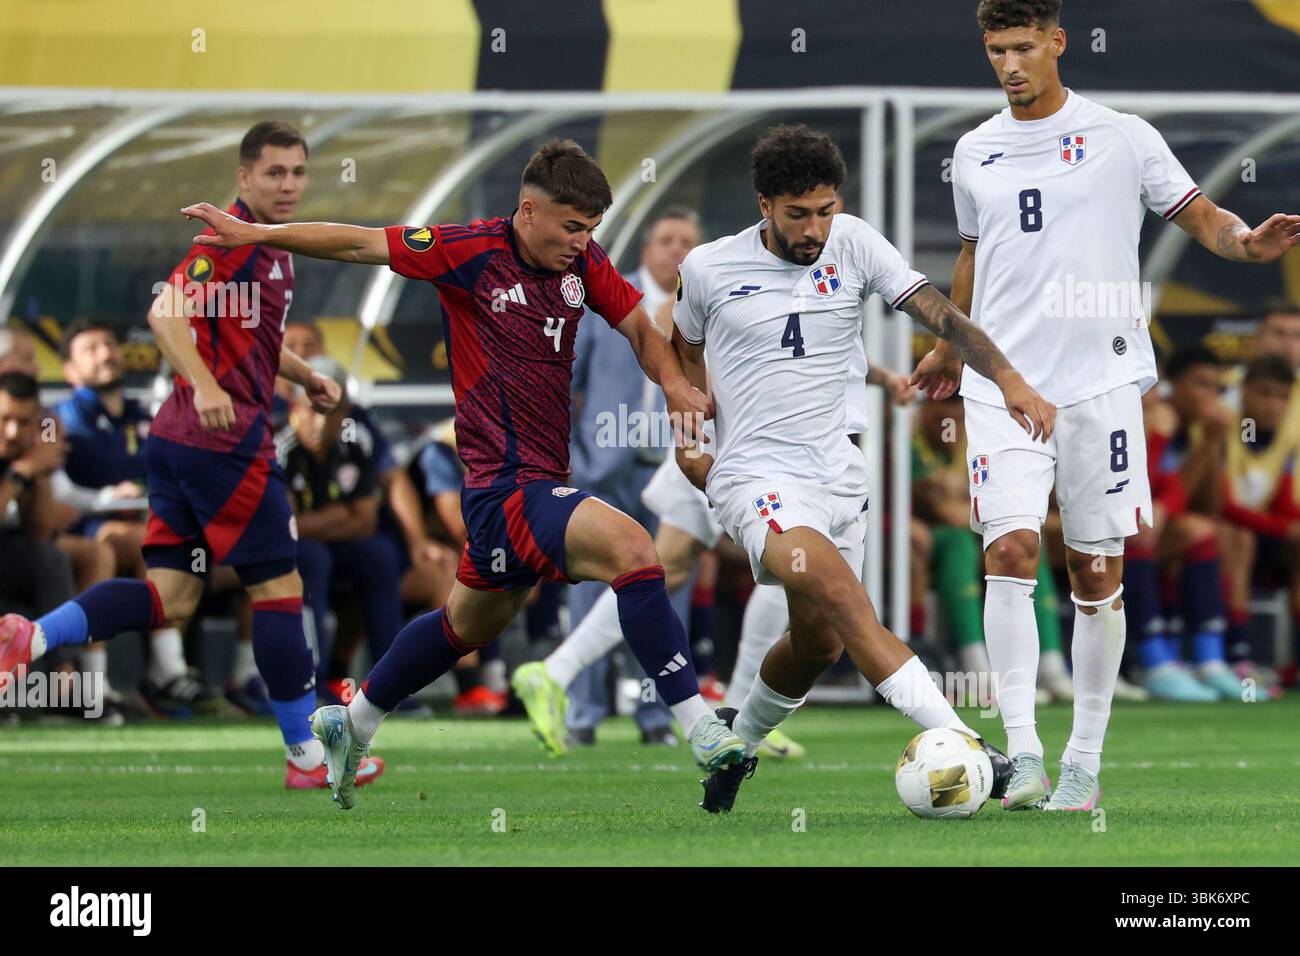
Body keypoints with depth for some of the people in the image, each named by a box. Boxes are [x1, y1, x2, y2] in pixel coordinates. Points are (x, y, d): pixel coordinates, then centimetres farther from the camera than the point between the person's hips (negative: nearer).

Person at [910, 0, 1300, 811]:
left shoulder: (1122, 138, 1)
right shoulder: (975, 154, 11)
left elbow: (1199, 216, 5)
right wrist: (951, 348, 36)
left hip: (1101, 379, -1)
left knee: (1098, 572, 2)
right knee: (1010, 547, -16)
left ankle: (1084, 763, 11)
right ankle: (1024, 757, -19)